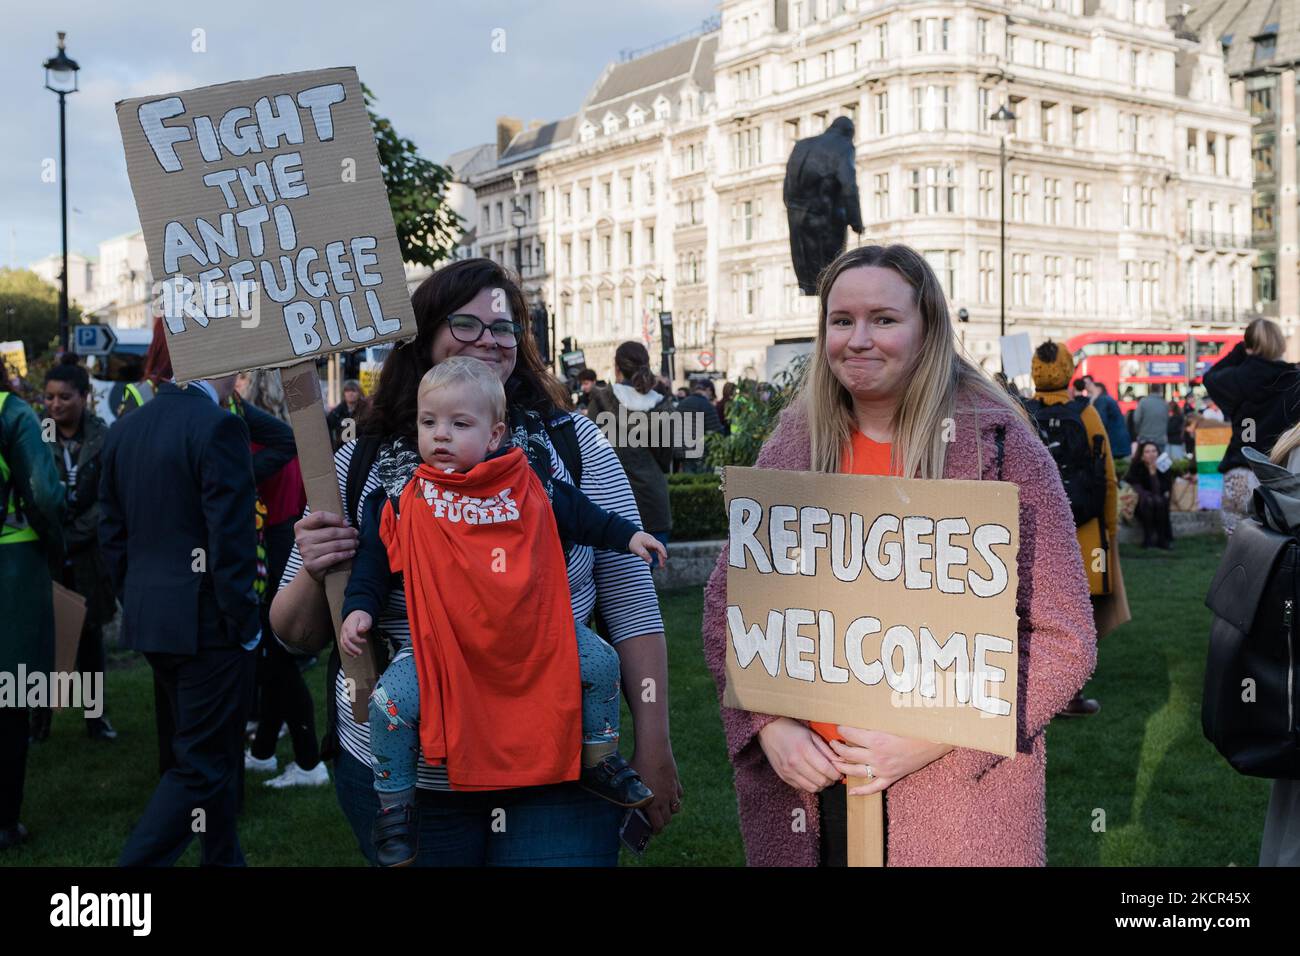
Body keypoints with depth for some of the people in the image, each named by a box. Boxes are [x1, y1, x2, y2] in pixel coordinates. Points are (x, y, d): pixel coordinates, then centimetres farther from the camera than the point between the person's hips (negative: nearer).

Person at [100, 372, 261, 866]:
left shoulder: (123, 429, 7)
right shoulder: (219, 426, -17)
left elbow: (112, 532, 11)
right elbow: (230, 540, -20)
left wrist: (135, 603, 18)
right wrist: (244, 621, -11)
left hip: (148, 617, 8)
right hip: (209, 622, -8)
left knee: (209, 754, 21)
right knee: (201, 764, 2)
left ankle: (224, 857, 32)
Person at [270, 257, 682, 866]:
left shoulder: (575, 444, -1)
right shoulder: (360, 465, 1)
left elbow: (631, 609, 0)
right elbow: (296, 635, 6)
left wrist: (653, 748, -2)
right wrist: (314, 573, -14)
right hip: (399, 776, 2)